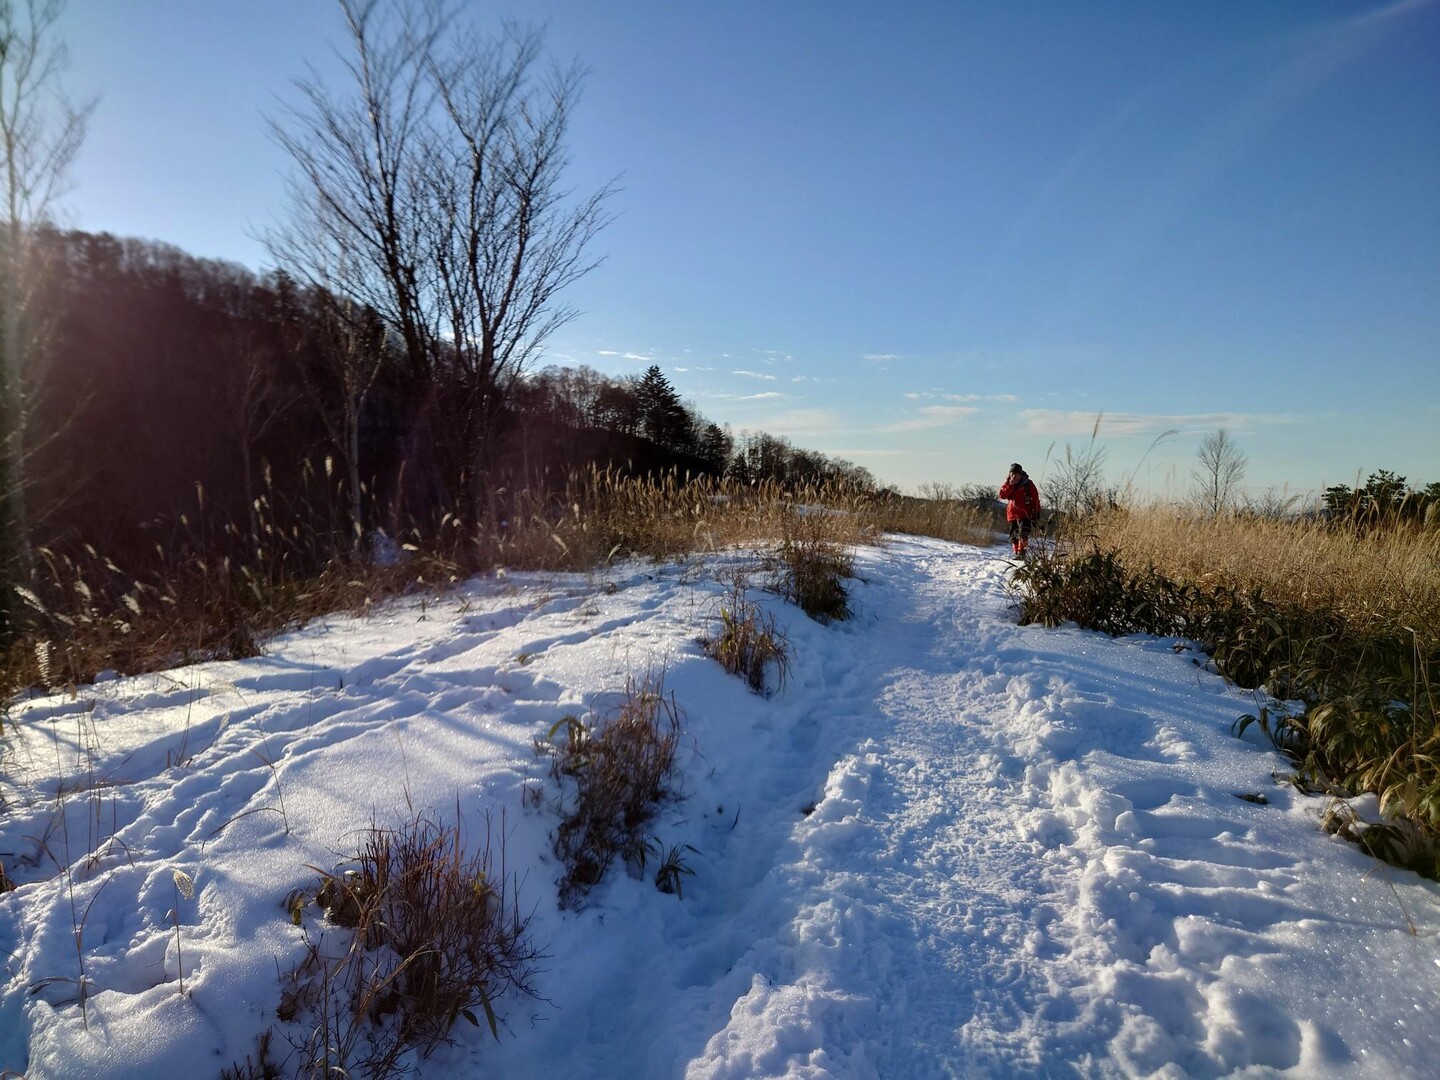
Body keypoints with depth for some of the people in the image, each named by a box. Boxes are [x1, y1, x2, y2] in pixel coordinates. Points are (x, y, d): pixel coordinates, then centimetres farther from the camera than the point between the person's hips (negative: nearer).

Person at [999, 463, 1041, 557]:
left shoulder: (1028, 484, -2)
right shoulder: (1008, 484, 10)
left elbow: (1035, 499, 0)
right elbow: (1002, 495, -6)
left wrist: (1036, 513, -4)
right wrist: (1010, 484, -15)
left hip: (1025, 514, -5)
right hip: (1012, 515, 5)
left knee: (1023, 534, -19)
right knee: (1013, 536, 10)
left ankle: (1021, 553, -25)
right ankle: (1016, 553, 21)